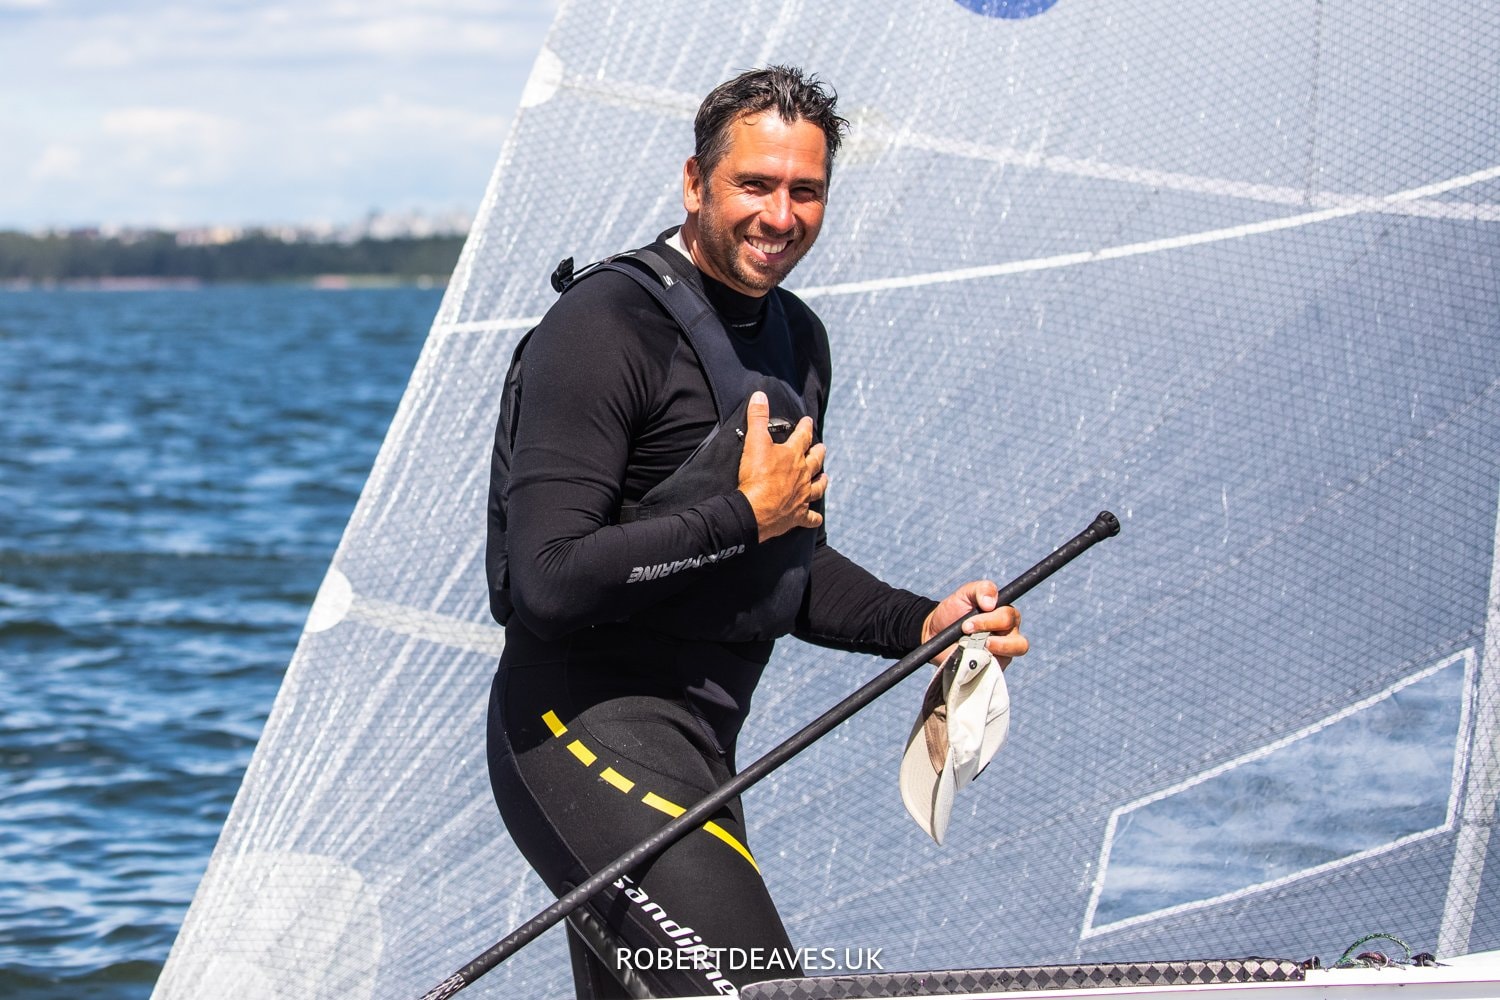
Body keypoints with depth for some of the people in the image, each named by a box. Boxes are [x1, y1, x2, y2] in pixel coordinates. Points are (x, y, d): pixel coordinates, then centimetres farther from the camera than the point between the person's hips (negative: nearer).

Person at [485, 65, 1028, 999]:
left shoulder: (797, 339, 15)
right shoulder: (606, 327, -14)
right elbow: (551, 579, -22)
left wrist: (921, 624, 9)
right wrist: (744, 516, -16)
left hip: (698, 747, 9)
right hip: (588, 733, -9)